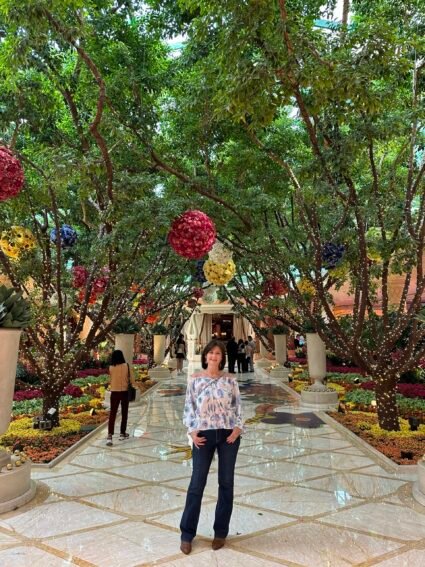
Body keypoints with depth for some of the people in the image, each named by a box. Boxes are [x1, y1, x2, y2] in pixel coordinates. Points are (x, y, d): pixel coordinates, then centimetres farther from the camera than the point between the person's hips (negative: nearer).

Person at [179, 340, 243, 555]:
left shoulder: (230, 380, 0)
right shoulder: (194, 379, -1)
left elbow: (238, 407, 4)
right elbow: (189, 407, 2)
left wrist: (237, 429, -8)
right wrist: (192, 432, -7)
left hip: (228, 434, 1)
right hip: (204, 435, -1)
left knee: (226, 483, 10)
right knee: (197, 483, 5)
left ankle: (221, 532, 27)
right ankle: (187, 534, 21)